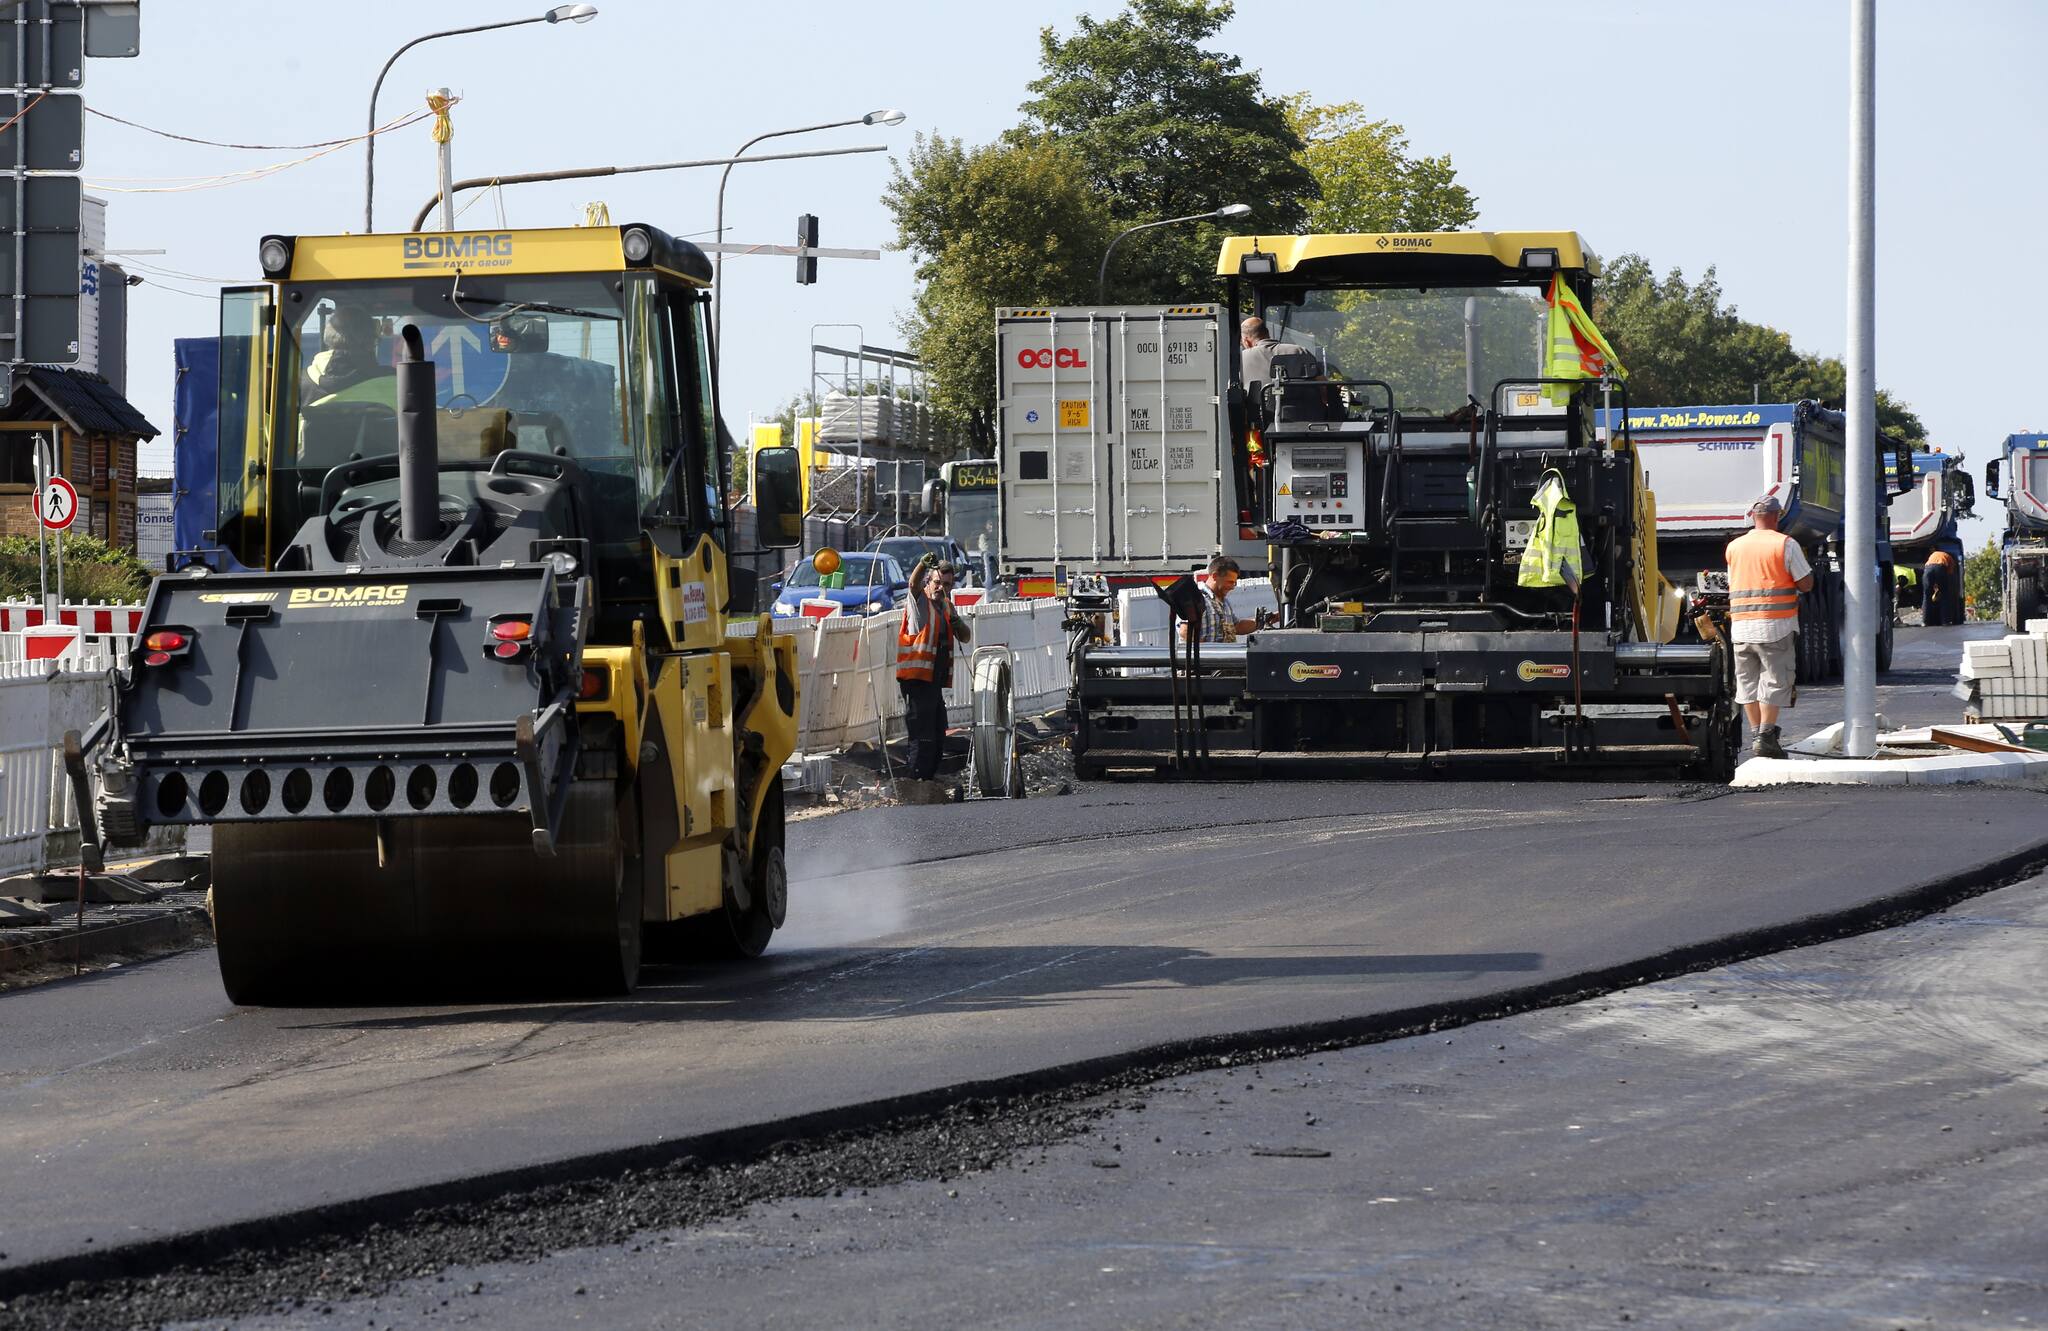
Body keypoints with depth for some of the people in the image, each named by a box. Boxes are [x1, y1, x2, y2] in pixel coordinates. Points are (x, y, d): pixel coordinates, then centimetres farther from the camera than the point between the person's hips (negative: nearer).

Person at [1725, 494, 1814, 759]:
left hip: (1741, 626, 4)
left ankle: (1757, 732, 13)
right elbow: (1806, 583, -3)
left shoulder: (1734, 547, 10)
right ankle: (1766, 736, -8)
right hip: (1775, 626, -4)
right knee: (1775, 680, -1)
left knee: (1748, 682, 12)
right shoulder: (1785, 545, -5)